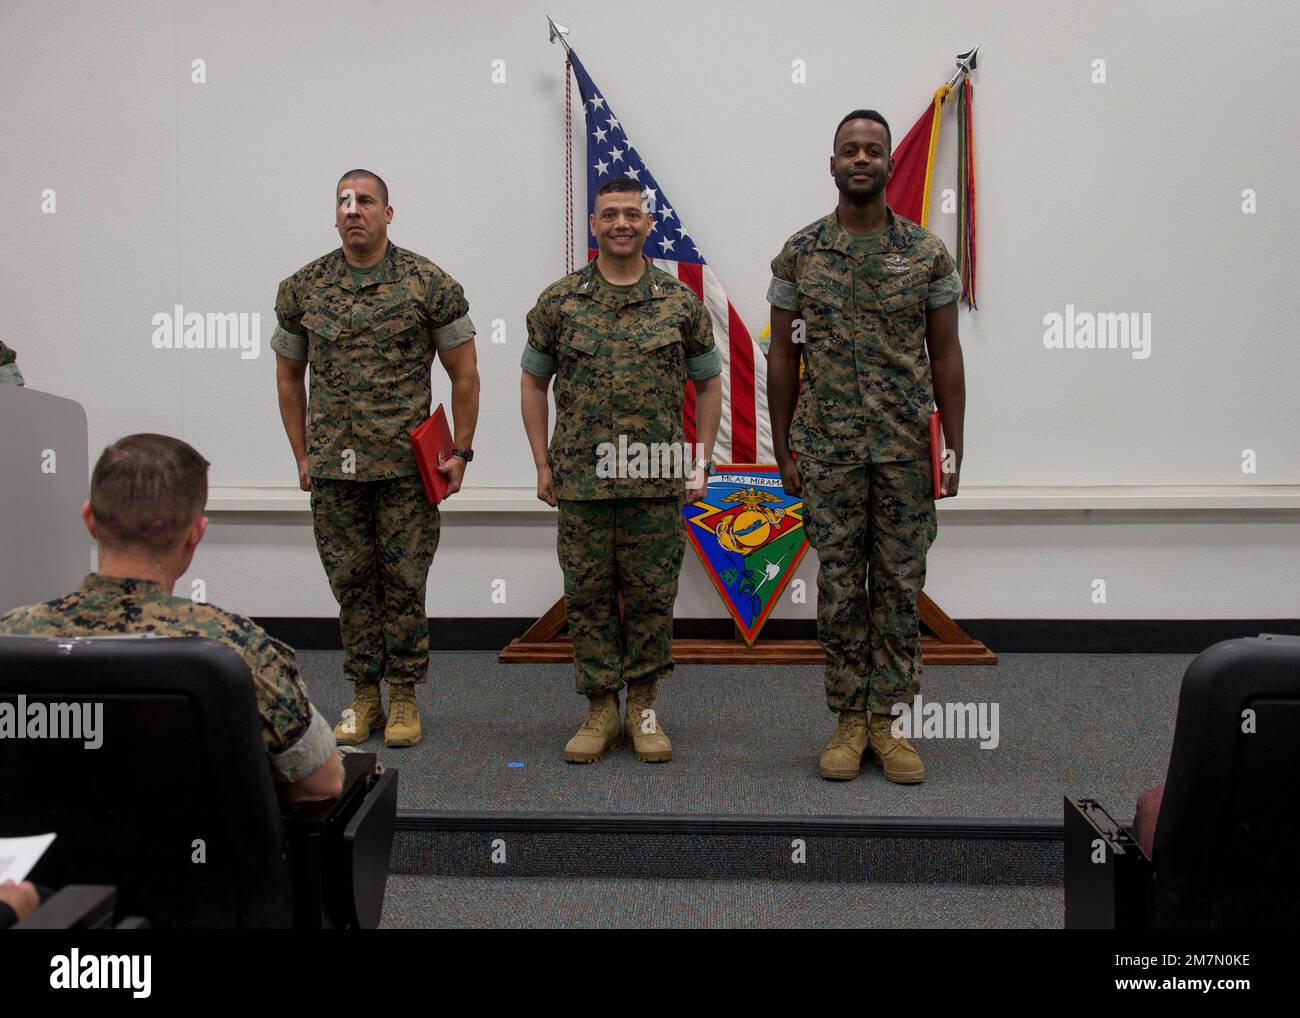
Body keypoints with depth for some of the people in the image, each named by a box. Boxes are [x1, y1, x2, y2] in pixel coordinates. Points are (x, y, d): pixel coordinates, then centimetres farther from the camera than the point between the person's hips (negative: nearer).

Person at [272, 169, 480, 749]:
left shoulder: (429, 284, -1)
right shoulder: (302, 288, 7)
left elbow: (463, 373, 3)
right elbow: (289, 376, 15)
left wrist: (461, 452, -2)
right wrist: (302, 456, 10)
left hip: (406, 466, -2)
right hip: (332, 467, 3)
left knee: (404, 581, 3)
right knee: (351, 581, 9)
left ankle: (403, 698, 17)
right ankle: (364, 697, 22)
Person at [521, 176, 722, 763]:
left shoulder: (680, 302, 5)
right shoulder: (559, 301, 5)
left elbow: (707, 383, 11)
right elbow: (534, 381, 12)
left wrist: (701, 462, 4)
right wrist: (542, 464, 6)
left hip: (658, 482, 0)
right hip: (580, 480, 1)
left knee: (651, 596, 5)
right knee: (588, 597, 6)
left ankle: (643, 710, 21)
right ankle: (600, 711, 19)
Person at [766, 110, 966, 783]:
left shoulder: (927, 252, 3)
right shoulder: (798, 254, 2)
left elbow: (945, 355, 4)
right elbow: (782, 358, 5)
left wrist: (954, 450, -1)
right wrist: (782, 451, 1)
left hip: (906, 450, 1)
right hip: (828, 450, 0)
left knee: (900, 586, 6)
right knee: (839, 588, 5)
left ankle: (888, 720, 18)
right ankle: (849, 721, 17)